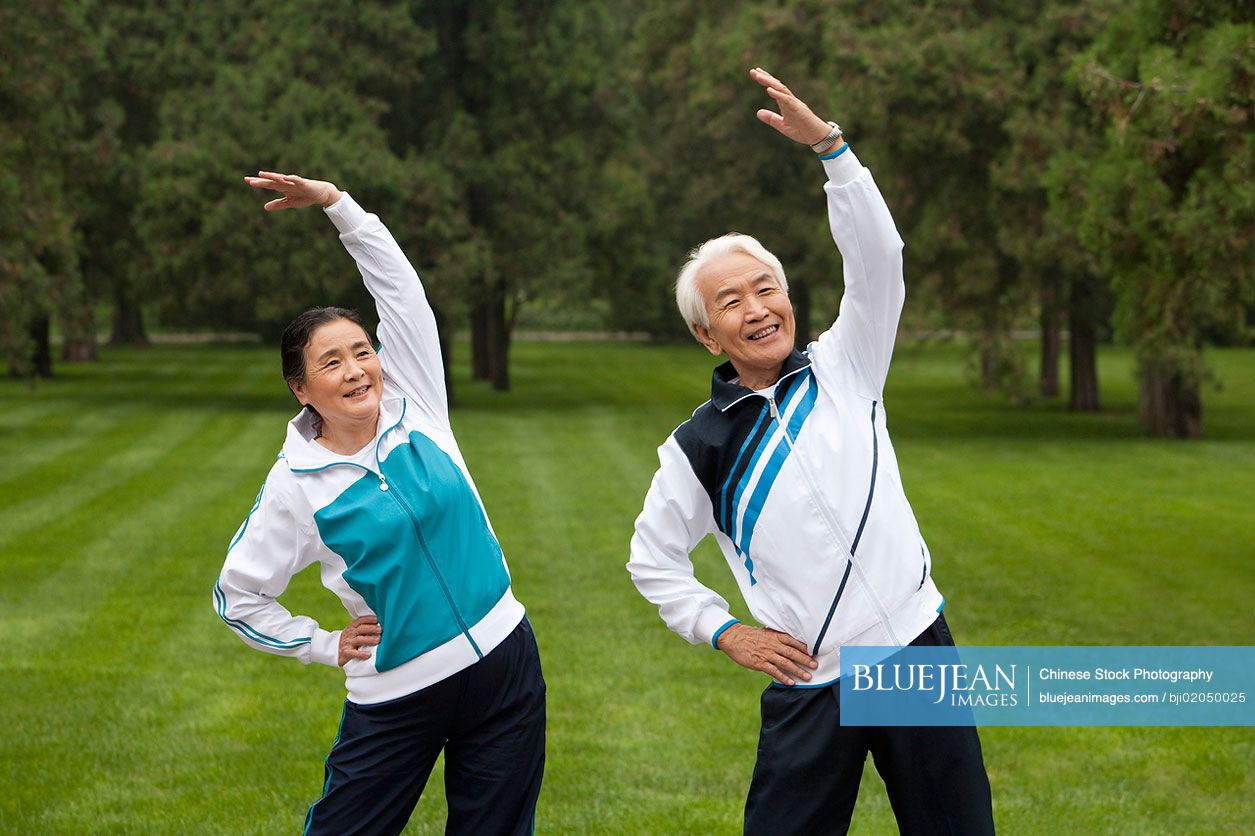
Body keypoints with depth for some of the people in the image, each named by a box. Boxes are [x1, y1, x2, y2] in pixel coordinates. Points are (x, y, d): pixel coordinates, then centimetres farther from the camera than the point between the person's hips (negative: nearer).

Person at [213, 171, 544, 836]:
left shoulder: (414, 406, 0)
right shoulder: (297, 485, -7)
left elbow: (397, 283, -1)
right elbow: (236, 597, 3)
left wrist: (336, 203, -7)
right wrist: (326, 647, 3)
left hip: (505, 662, 3)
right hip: (398, 695, -3)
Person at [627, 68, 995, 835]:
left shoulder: (843, 369, 4)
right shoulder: (700, 446, 2)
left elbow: (878, 260, -9)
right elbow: (653, 558, 13)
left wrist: (829, 144, -19)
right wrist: (725, 631, 2)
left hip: (917, 651, 1)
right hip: (809, 682, -1)